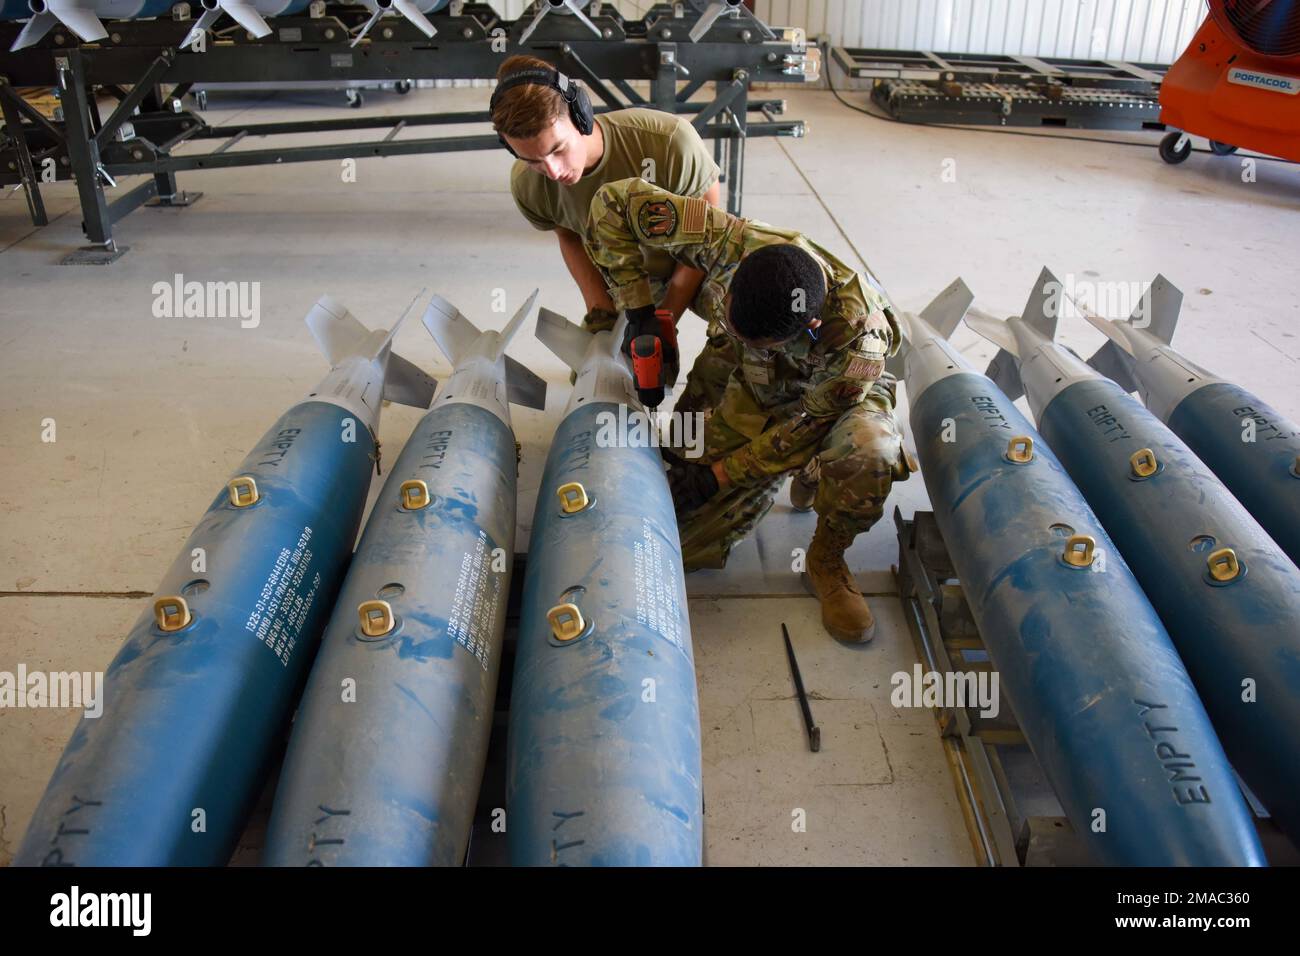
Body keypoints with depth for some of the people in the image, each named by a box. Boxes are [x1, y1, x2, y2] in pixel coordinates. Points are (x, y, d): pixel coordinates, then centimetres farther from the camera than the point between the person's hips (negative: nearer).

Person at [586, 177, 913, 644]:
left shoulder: (859, 338, -39)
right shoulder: (732, 242, -34)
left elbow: (809, 425, -24)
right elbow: (615, 200, -24)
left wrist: (717, 475, -25)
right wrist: (638, 311, -24)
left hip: (837, 398, -3)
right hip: (755, 393, 3)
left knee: (869, 451, -41)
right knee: (683, 543, -5)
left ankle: (825, 561, -10)